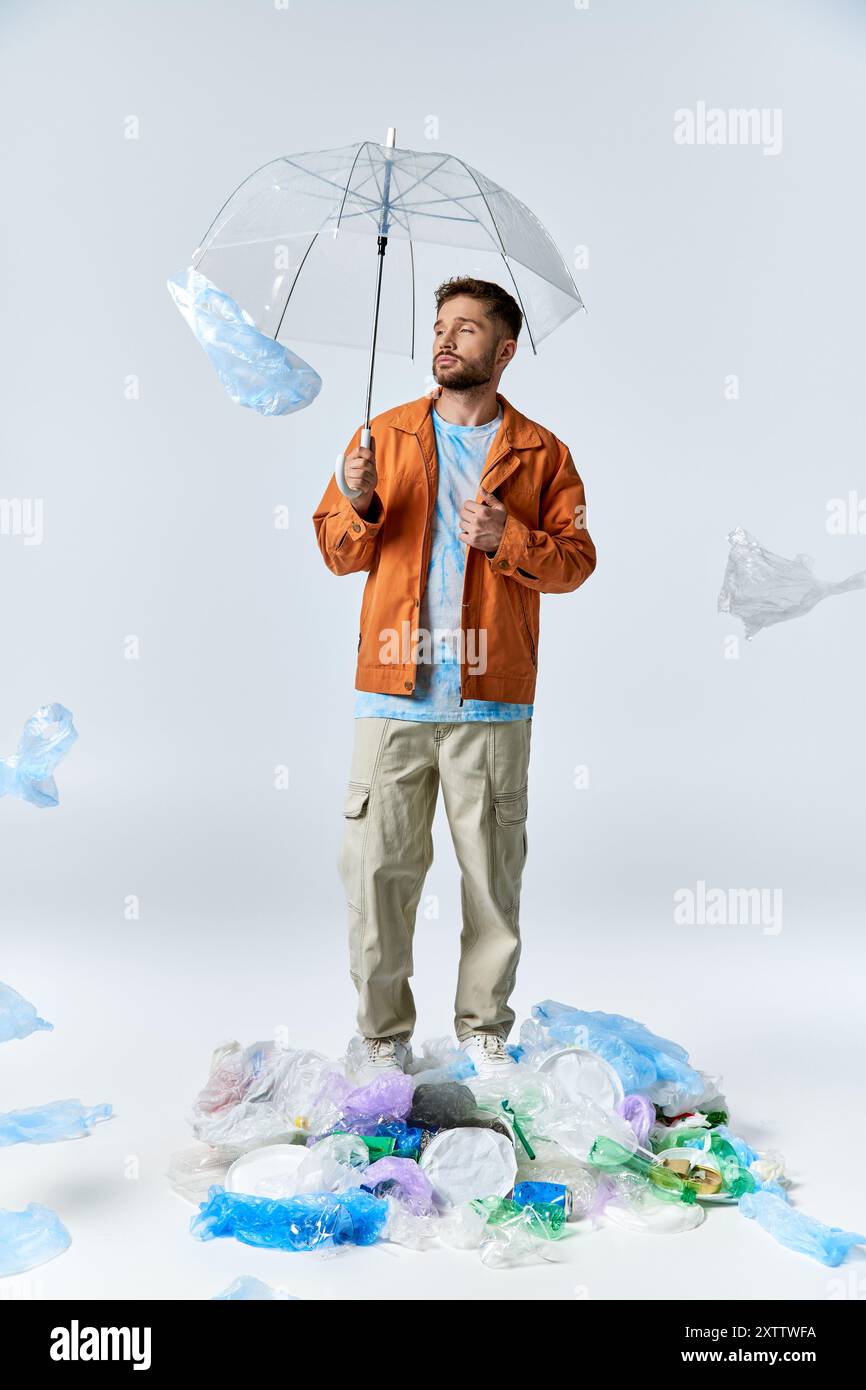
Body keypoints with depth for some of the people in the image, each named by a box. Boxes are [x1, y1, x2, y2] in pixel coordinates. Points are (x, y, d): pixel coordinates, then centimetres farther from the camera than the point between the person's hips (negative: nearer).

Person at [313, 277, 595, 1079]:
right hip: (394, 691, 1)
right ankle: (384, 1036, 16)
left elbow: (576, 560, 4)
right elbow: (337, 553, 10)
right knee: (377, 867, 0)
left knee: (494, 872, 6)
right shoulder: (384, 435, 12)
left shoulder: (541, 453, 9)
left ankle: (484, 1029, 22)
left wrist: (508, 539, -12)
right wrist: (360, 504, -10)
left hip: (491, 698, 0)